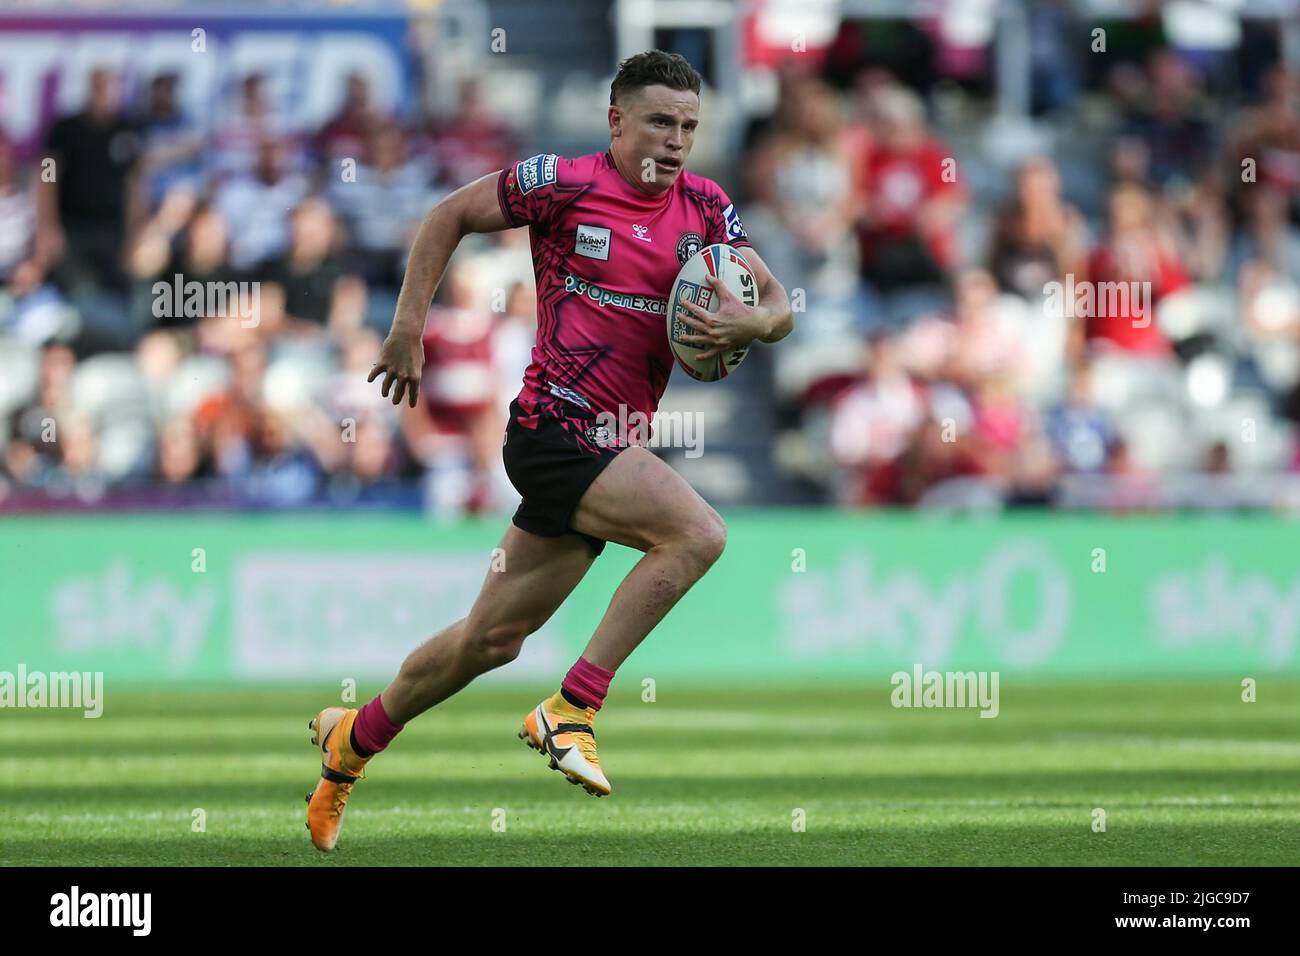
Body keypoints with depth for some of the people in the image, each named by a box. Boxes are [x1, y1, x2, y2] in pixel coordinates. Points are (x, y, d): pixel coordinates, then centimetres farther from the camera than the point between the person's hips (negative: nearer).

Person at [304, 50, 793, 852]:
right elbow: (449, 216, 3)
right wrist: (409, 331, -2)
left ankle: (355, 740, 33)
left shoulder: (704, 207, 8)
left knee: (494, 638, 14)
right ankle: (571, 710, -21)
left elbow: (779, 306, 8)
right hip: (552, 428, -7)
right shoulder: (566, 184, -7)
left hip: (611, 447, 7)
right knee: (697, 531, -26)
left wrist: (748, 322, -15)